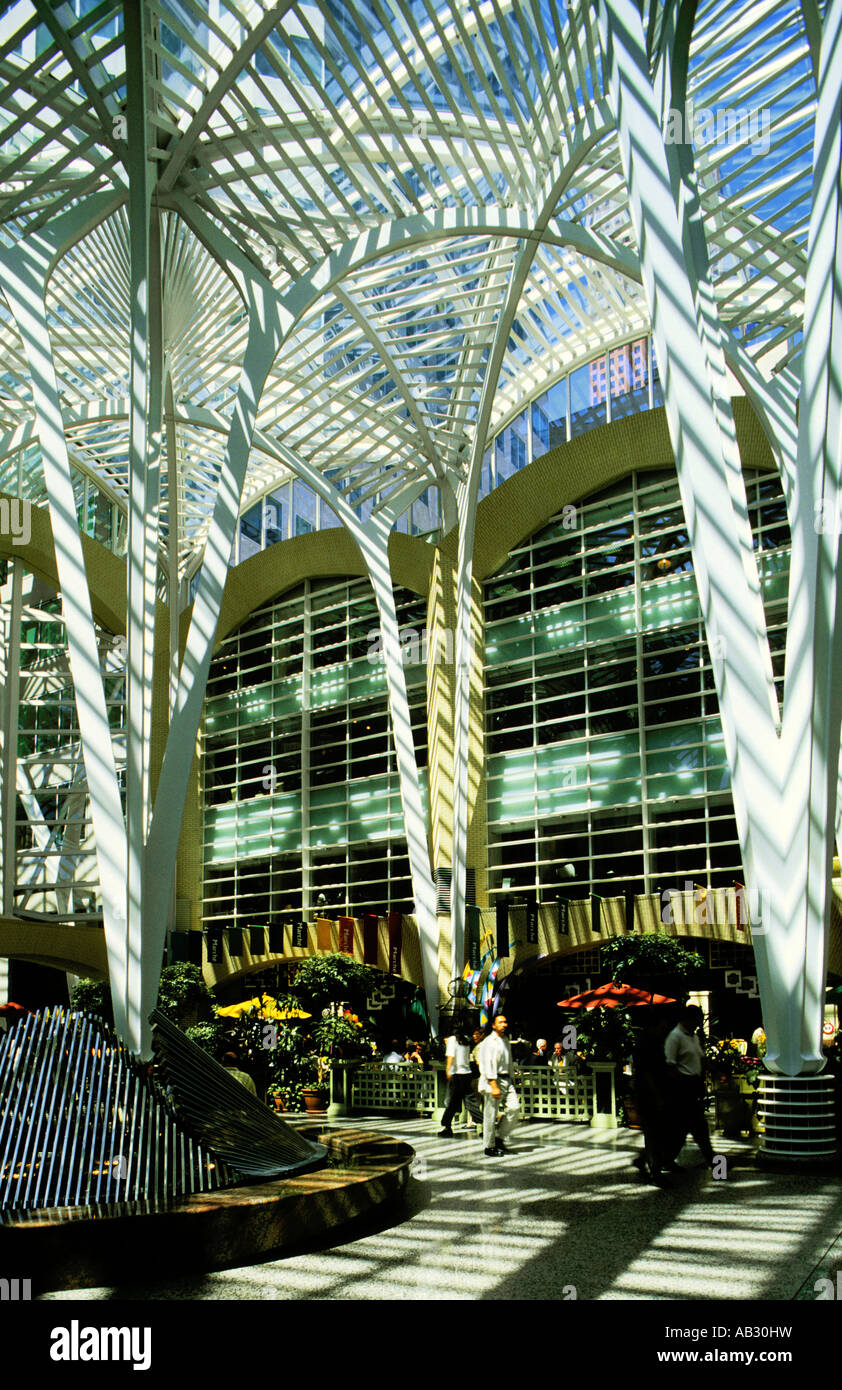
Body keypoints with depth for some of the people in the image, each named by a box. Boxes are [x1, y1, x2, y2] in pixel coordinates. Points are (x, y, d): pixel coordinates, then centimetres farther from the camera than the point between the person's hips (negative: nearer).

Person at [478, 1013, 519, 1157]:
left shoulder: (506, 1040, 16)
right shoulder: (490, 1042, -9)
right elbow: (488, 1065, -16)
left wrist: (511, 1079, 19)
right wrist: (494, 1086, -21)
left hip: (506, 1080, 7)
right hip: (493, 1080, -7)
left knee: (514, 1107, -7)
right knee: (491, 1115, -3)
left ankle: (499, 1138, 9)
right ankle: (489, 1147, 8)